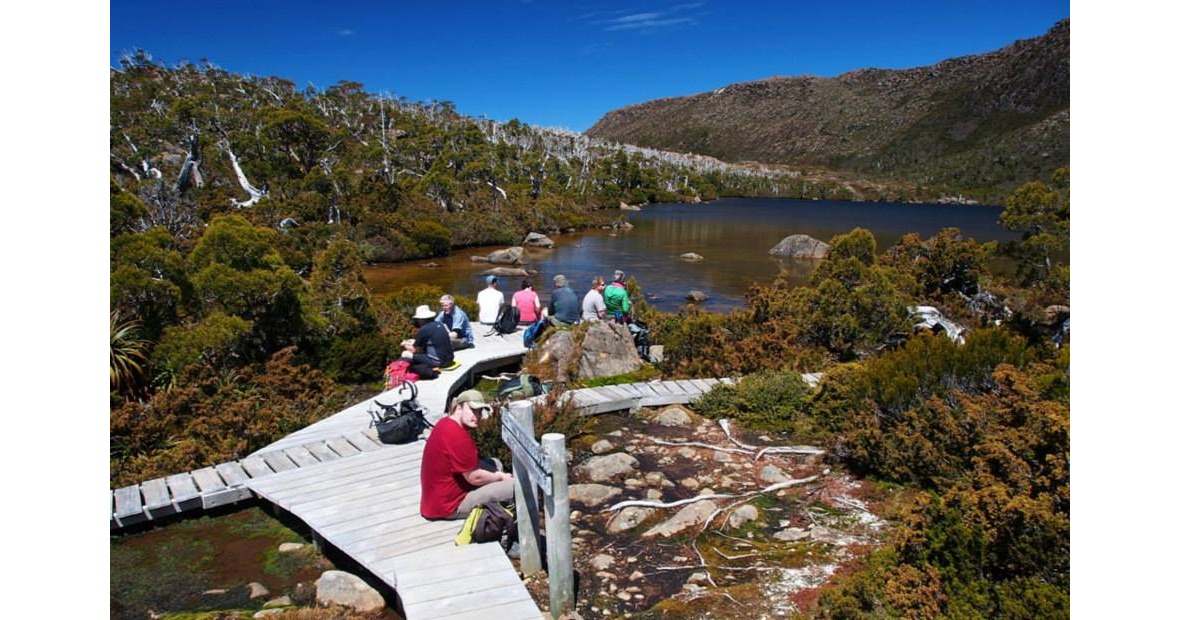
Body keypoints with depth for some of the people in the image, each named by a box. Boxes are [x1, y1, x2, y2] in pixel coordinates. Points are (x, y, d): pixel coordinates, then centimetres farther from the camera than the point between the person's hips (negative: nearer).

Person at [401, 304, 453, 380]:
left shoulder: (424, 329, -13)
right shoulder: (439, 325, 9)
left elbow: (413, 350, -1)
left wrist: (405, 345, 19)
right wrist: (414, 342, 29)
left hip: (438, 362, -8)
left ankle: (429, 371, -12)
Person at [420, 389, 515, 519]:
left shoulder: (447, 423, 5)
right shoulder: (458, 436, -26)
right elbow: (474, 477, -20)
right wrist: (501, 477, -2)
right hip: (450, 505, -11)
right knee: (515, 487, -17)